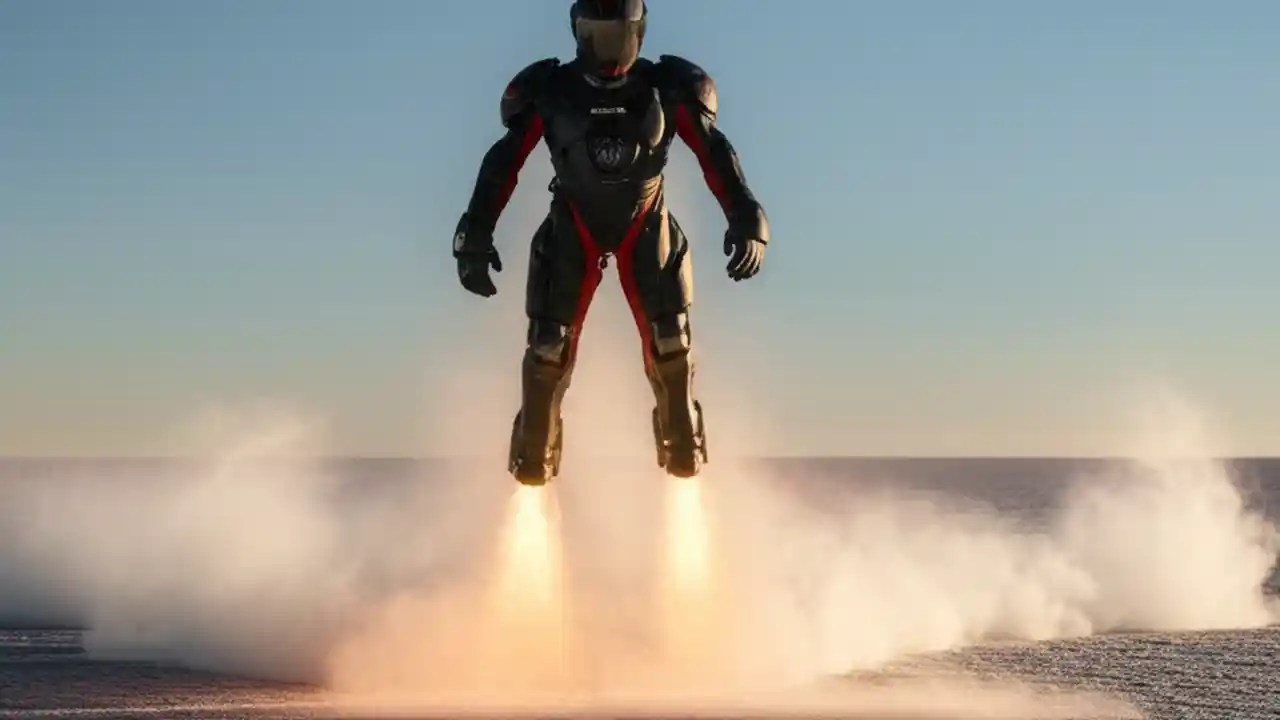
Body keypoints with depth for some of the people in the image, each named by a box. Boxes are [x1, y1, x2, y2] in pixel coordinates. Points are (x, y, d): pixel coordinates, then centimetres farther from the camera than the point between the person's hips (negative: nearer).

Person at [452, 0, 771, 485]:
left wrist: (746, 221, -17)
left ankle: (683, 447, 18)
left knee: (669, 342, -3)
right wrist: (475, 237, -14)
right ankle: (533, 457, 12)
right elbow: (503, 163, -11)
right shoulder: (548, 94, -16)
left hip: (646, 227, 1)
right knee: (548, 345, -5)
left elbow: (714, 154, -10)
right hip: (572, 230, -1)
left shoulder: (668, 91, -15)